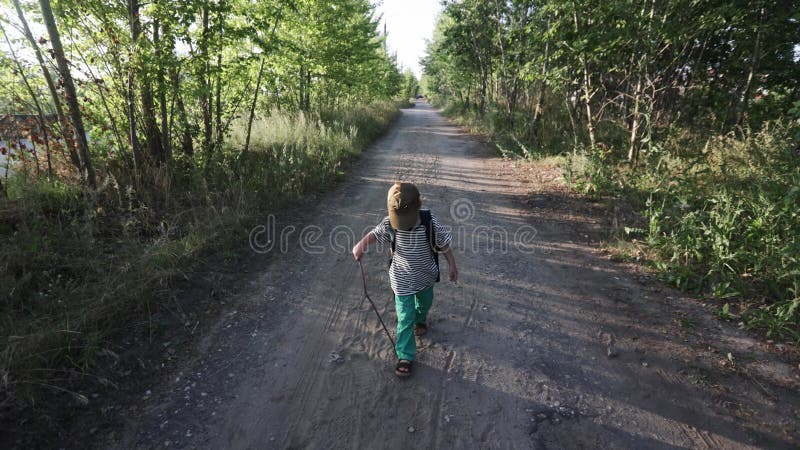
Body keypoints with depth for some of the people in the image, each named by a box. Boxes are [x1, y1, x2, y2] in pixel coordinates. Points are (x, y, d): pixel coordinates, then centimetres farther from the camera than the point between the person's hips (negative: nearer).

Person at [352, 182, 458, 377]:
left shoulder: (430, 222, -25)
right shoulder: (389, 223, -24)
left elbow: (444, 244, -11)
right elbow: (374, 234, -8)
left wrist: (452, 265, -2)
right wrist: (362, 243, -29)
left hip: (426, 276, 2)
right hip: (402, 281, -2)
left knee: (425, 303, 31)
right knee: (405, 319, 3)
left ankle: (421, 318, 65)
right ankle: (405, 356, 21)